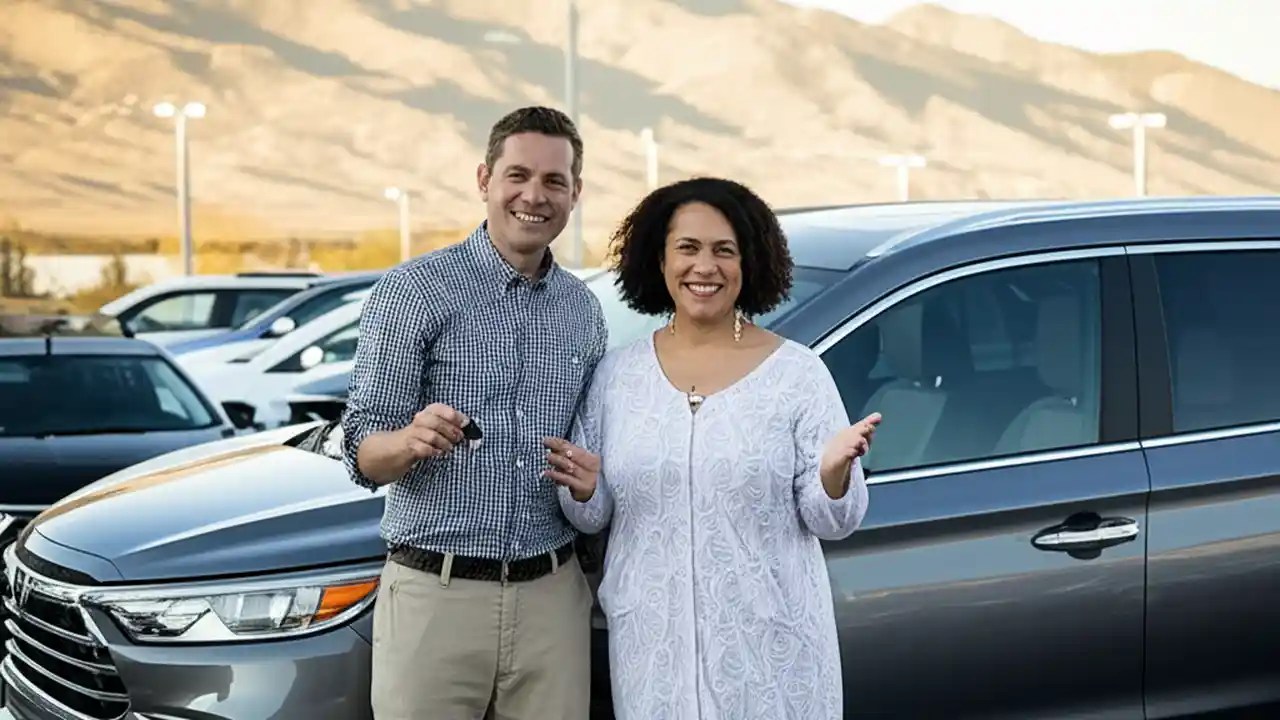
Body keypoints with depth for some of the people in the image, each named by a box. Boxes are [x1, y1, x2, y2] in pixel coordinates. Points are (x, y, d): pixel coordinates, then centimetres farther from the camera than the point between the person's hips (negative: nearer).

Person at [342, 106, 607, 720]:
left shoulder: (583, 308, 10)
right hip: (436, 594, -4)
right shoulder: (413, 290, -5)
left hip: (551, 596, 4)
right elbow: (364, 455, -8)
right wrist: (412, 440, -29)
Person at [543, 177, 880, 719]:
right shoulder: (617, 374, 4)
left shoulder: (798, 373, -2)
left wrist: (834, 471, -22)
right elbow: (592, 520, 10)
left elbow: (833, 523, -3)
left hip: (771, 643, -2)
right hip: (652, 644, 2)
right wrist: (583, 491, -11)